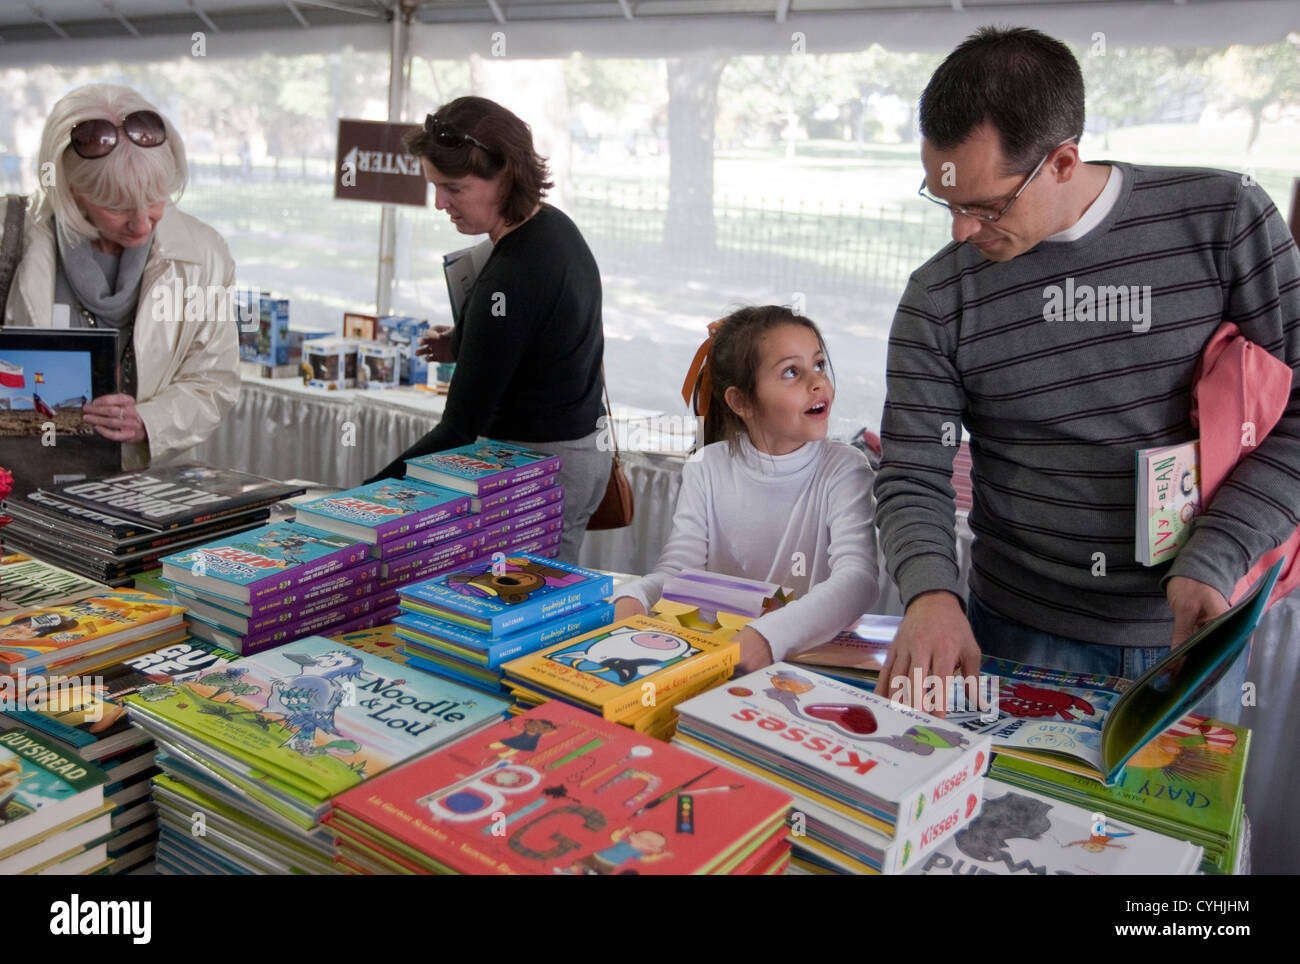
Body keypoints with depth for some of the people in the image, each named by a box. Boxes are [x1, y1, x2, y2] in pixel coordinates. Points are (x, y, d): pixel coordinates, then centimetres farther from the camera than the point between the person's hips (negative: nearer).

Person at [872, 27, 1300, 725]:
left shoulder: (1222, 218, -8)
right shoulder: (938, 299, -7)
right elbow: (910, 477, -7)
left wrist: (1209, 564, -18)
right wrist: (931, 592, -26)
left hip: (1191, 635, 1)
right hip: (1020, 634, 0)